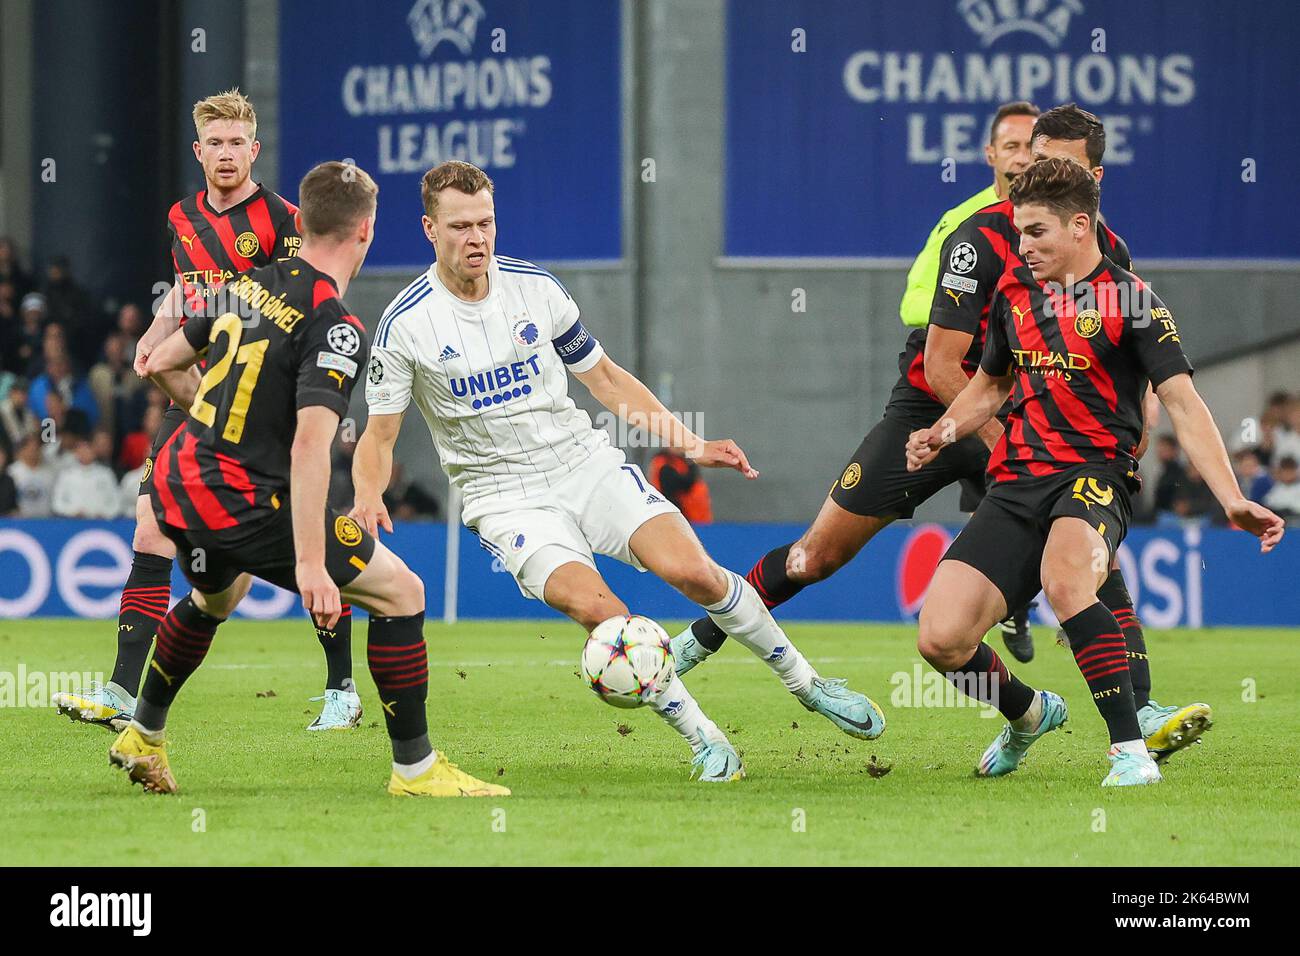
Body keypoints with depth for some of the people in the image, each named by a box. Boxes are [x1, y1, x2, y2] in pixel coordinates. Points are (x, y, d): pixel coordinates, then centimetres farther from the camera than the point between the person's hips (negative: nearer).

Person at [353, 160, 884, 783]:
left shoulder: (534, 287, 1)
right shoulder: (406, 324, -8)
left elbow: (605, 377, 13)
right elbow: (379, 435, -3)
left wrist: (692, 445, 6)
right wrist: (368, 498, -25)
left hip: (585, 464, 2)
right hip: (504, 494, -2)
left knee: (690, 569, -19)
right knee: (591, 604, -29)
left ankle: (805, 681, 3)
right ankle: (702, 737, -14)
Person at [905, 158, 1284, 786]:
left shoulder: (1130, 301, -3)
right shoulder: (1014, 293, 15)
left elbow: (1182, 405, -10)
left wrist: (1231, 499, -21)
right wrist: (943, 433, 12)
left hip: (1094, 475, -5)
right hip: (1015, 482, 5)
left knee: (1064, 580, -40)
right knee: (940, 638, -12)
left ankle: (1130, 748, -33)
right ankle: (1028, 714, 21)